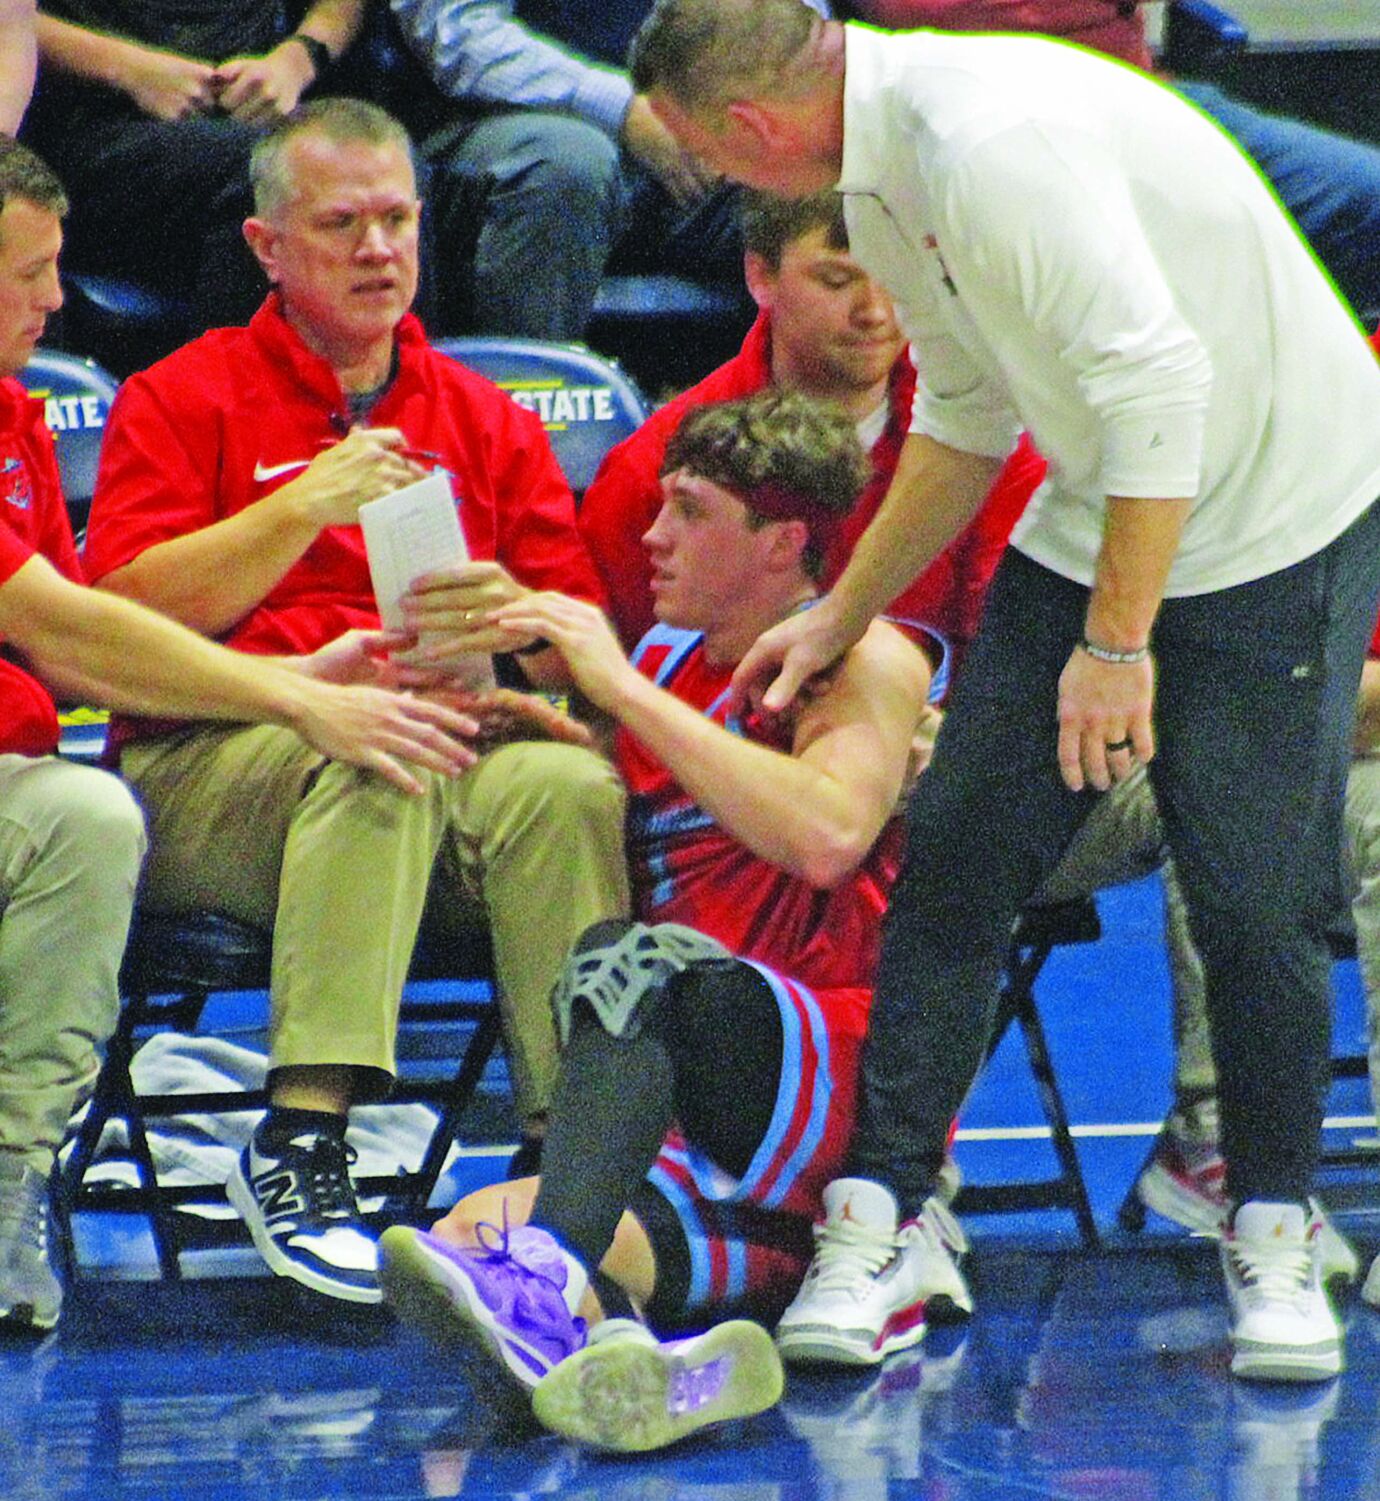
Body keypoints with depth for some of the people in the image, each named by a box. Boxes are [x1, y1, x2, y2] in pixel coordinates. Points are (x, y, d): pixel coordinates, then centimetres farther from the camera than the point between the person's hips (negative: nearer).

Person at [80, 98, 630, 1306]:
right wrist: (304, 507, -11)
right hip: (208, 771, -3)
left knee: (568, 783, -30)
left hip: (449, 751, 3)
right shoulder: (181, 402, 11)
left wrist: (512, 629, -14)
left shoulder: (487, 423, 20)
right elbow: (128, 617, -3)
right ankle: (301, 1145, -42)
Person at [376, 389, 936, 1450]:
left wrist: (625, 691, -17)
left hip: (850, 1075, -6)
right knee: (472, 1233, -24)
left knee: (640, 962, -37)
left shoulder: (867, 660, 1)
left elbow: (827, 837, -21)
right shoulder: (667, 659, 22)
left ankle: (550, 1278, -62)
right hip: (704, 1144, 7)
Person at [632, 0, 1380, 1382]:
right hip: (1094, 518, 9)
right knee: (959, 847, 0)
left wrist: (1118, 636, -27)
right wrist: (839, 619, 24)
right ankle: (883, 1218, 3)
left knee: (1255, 896, -7)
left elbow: (1156, 381, -31)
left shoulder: (996, 143, -28)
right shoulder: (883, 177, 5)